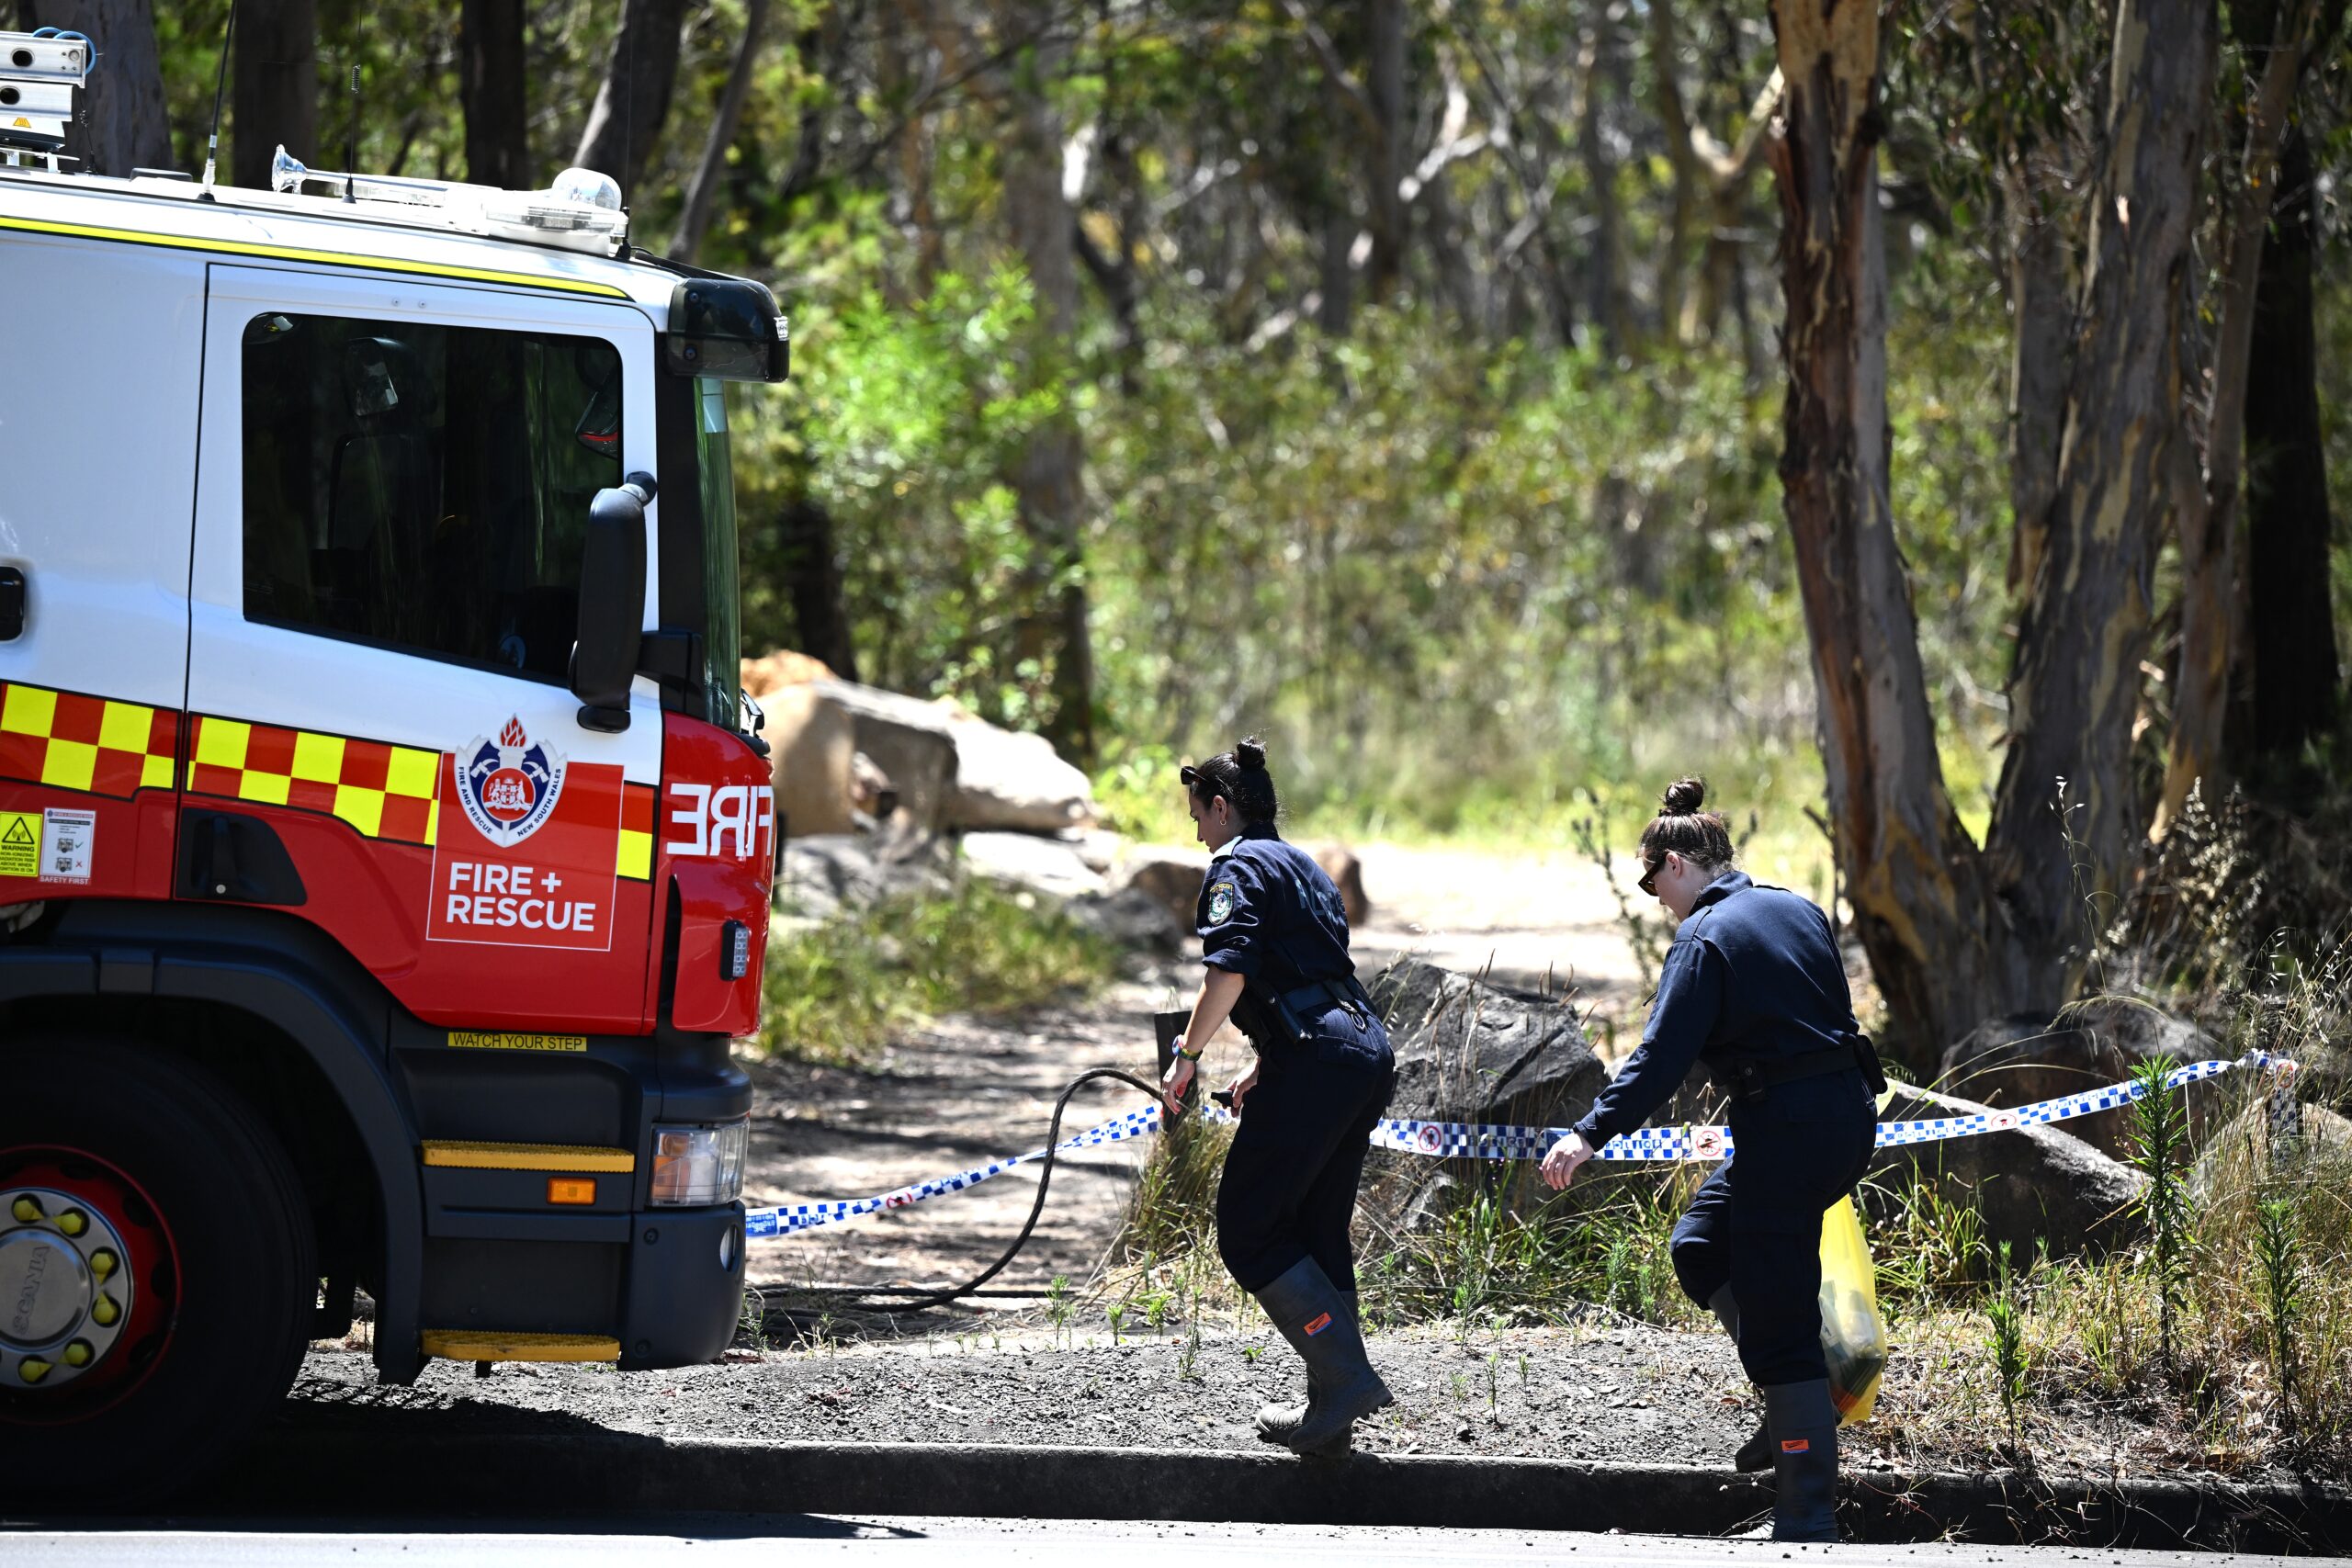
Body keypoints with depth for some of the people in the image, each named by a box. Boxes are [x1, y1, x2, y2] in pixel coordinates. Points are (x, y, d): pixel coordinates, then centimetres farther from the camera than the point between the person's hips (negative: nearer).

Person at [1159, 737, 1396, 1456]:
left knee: (1247, 1233, -4)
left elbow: (1229, 971, -17)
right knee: (1318, 1234, 15)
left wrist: (1187, 1056, -7)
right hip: (1367, 1048, 9)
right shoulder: (1302, 865, 25)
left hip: (1315, 1061, -9)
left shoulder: (1238, 865, -3)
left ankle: (1346, 1376, -14)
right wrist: (1262, 1070, 35)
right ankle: (1331, 1410, 14)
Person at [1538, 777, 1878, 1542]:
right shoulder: (1797, 910, 12)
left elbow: (1662, 1056, -19)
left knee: (1777, 1325, -4)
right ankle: (1801, 1400, 14)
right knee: (1700, 1247, 23)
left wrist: (1590, 1134, -22)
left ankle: (1809, 1522, -3)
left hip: (1786, 1134, -9)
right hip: (1847, 1117, 9)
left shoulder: (1704, 939, -11)